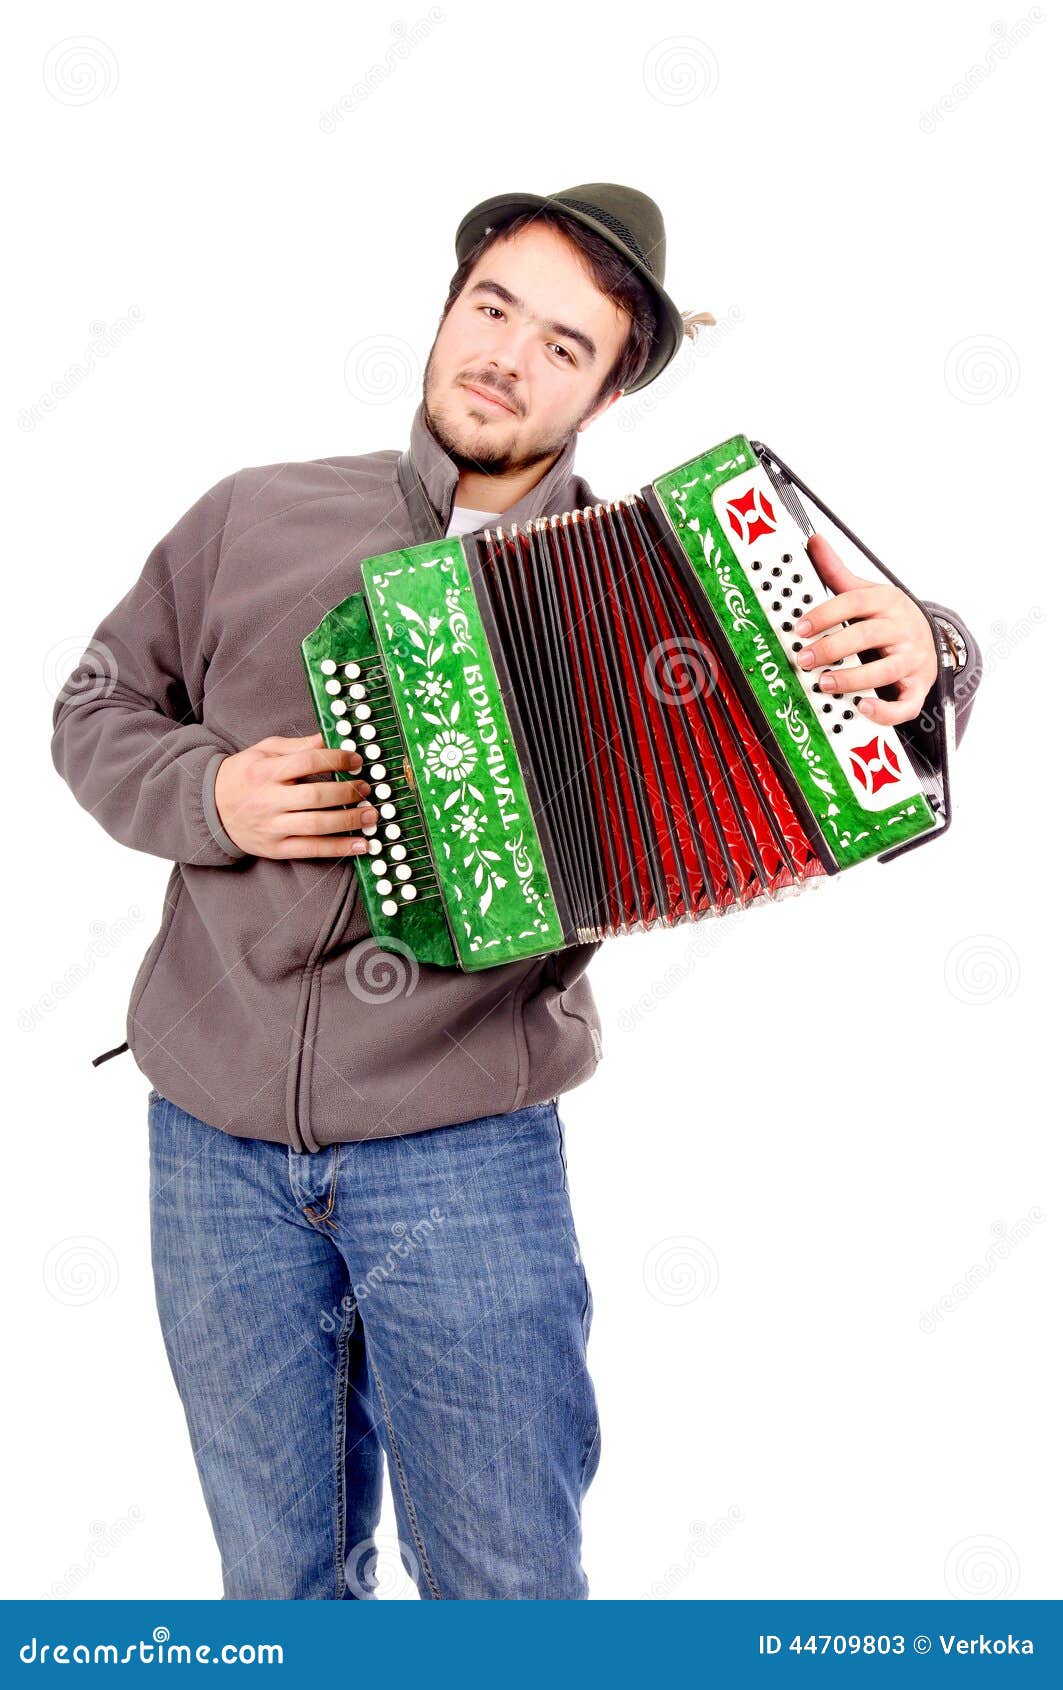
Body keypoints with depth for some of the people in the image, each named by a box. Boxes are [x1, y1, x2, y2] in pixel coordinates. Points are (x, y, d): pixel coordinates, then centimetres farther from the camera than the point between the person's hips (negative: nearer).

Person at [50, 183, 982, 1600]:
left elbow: (822, 695, 2)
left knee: (509, 1581, 9)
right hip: (215, 1146, 2)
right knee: (284, 1570, 19)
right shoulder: (254, 522, 3)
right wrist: (210, 795, -9)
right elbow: (97, 713, 12)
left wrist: (919, 652, -21)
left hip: (466, 1157, -2)